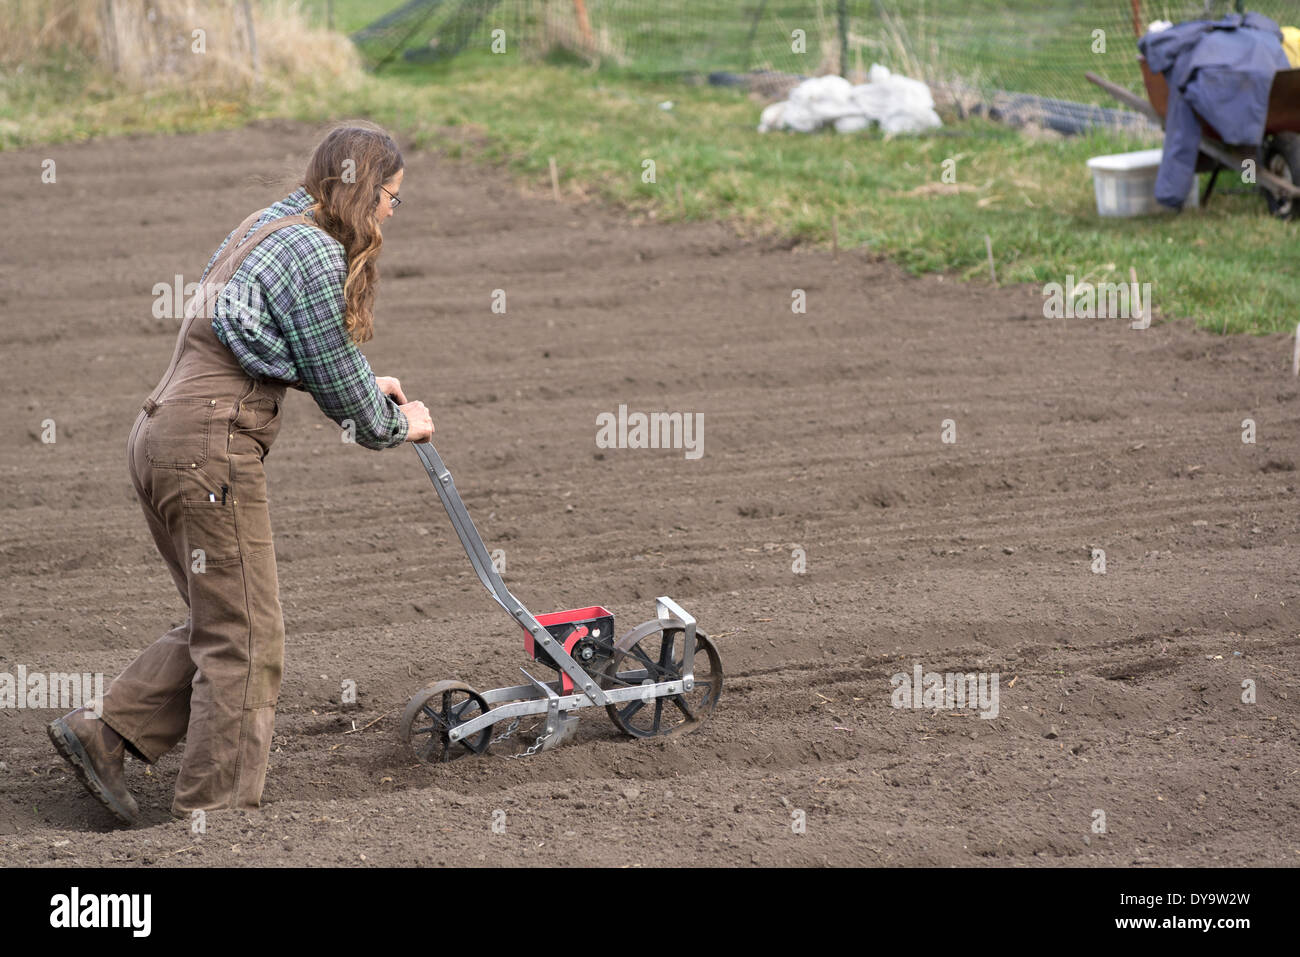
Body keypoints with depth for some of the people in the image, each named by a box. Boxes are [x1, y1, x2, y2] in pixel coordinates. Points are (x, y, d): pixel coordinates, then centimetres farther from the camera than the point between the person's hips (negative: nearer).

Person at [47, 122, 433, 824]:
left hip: (160, 438, 10)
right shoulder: (317, 255, -11)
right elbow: (336, 379, -5)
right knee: (245, 639, -1)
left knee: (218, 625, 16)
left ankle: (102, 729, 11)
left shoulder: (269, 229, 19)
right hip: (211, 450, -10)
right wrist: (393, 425, 12)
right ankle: (217, 810, 4)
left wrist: (364, 389, 29)